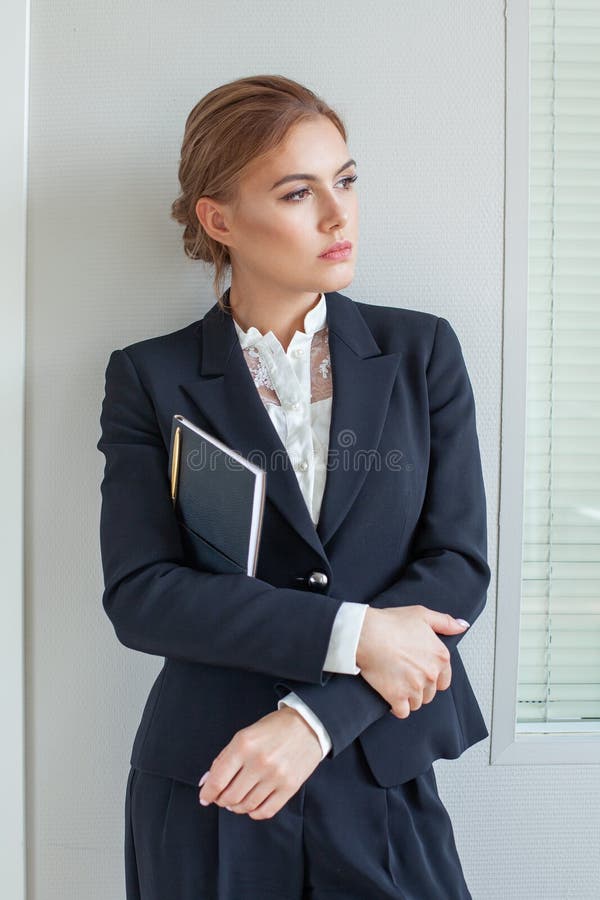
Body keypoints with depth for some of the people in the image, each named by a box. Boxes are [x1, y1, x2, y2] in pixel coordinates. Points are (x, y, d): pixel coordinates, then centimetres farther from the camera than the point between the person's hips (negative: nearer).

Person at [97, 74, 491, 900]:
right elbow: (138, 595, -10)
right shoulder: (151, 378, -2)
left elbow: (458, 567, -5)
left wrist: (315, 715, -15)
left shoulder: (422, 352, 1)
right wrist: (351, 635, -17)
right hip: (206, 797, -1)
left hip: (382, 780, 1)